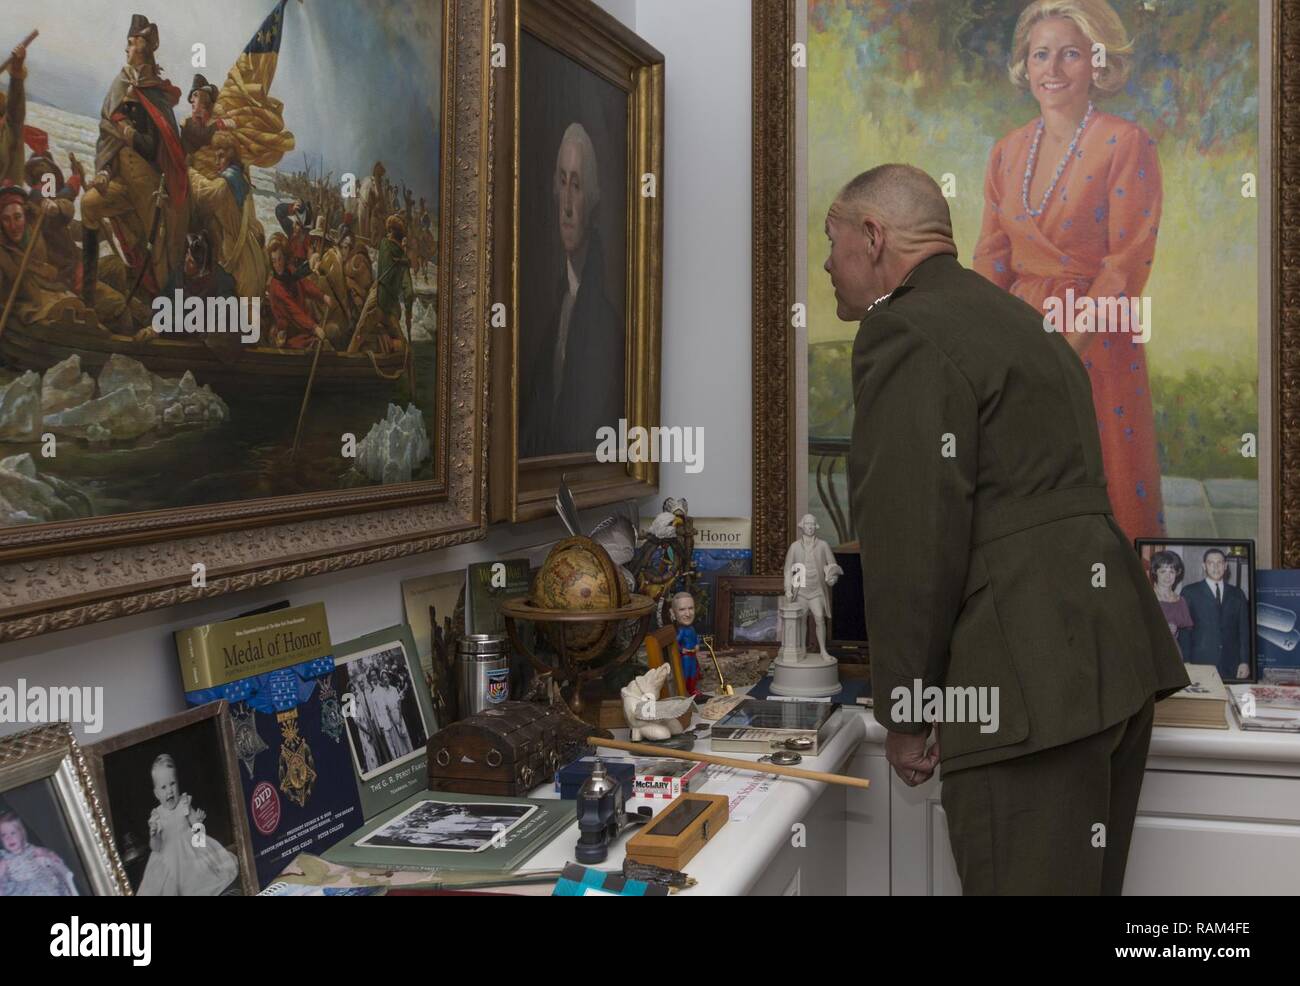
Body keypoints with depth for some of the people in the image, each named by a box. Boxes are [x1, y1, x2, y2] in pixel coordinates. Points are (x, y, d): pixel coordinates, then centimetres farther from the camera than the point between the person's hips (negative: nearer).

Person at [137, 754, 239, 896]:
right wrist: (153, 833, -29)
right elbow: (156, 848, -10)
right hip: (170, 857, -1)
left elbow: (196, 830, -3)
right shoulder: (156, 815, -9)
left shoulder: (184, 803, -8)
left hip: (191, 849, 1)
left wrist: (197, 821, -25)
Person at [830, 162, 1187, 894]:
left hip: (1031, 681, -10)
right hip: (1115, 648, 10)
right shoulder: (1013, 318, 21)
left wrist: (903, 711, -7)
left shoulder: (905, 333, -9)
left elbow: (914, 536, -15)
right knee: (1082, 880, 18)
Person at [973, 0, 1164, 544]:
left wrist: (1063, 351, -17)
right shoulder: (1008, 151, 8)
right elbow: (991, 254, 9)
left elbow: (1128, 263, -13)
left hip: (1096, 345, -5)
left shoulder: (1126, 144, -7)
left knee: (1106, 494, 2)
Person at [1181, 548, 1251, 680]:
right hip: (1200, 663, -2)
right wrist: (1185, 663, -4)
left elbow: (1244, 630, 12)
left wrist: (1245, 662, 3)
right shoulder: (1190, 592, 6)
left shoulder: (1237, 594, 14)